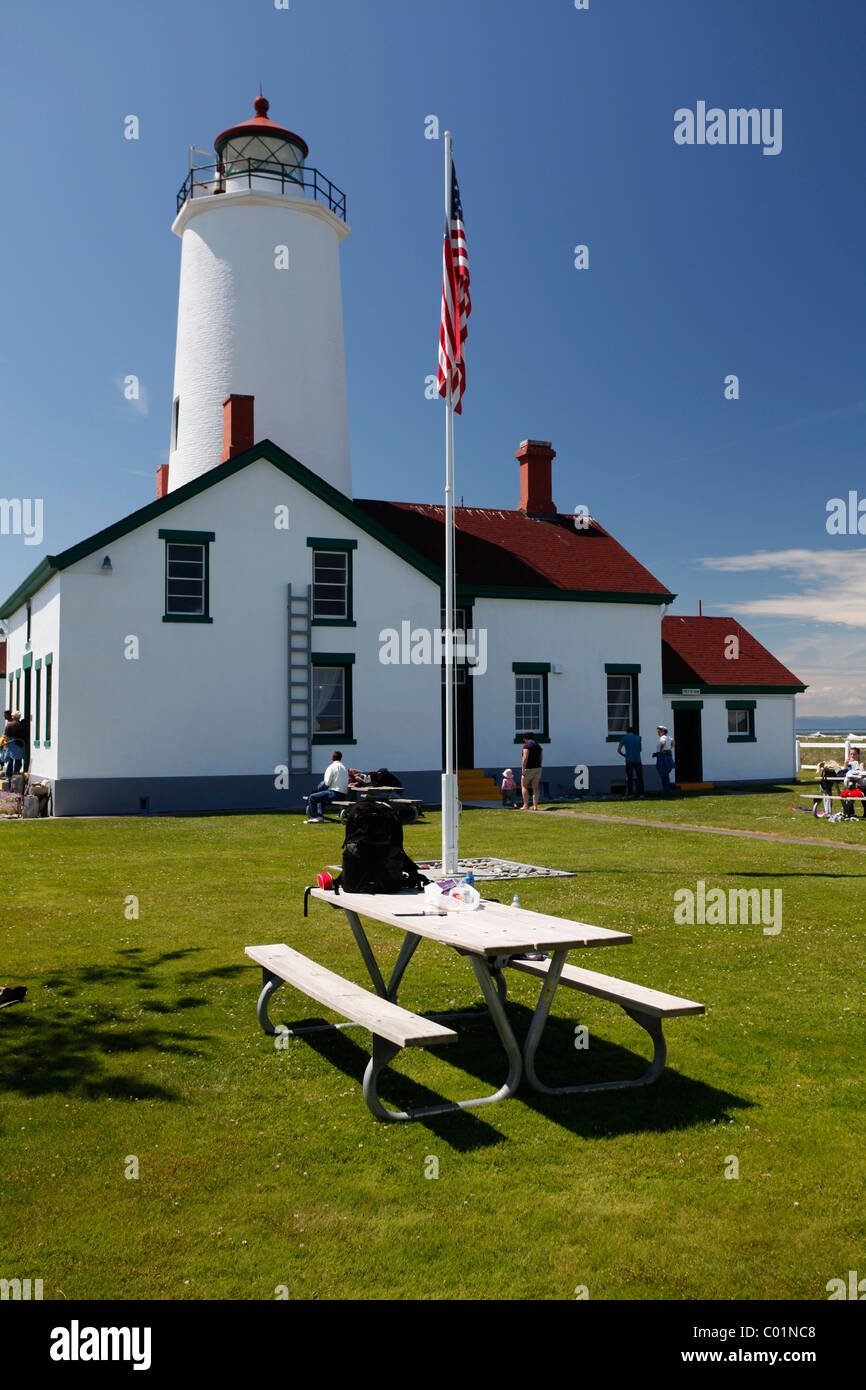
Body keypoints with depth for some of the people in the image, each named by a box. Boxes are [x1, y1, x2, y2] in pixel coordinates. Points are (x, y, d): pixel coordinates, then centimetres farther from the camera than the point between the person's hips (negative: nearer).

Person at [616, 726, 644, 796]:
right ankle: (641, 793, 4)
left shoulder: (624, 738, 2)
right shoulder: (638, 738, 7)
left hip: (629, 761, -1)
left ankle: (630, 793, 2)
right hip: (638, 761, 1)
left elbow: (618, 750, 0)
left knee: (629, 778, 4)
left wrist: (623, 755, 16)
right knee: (640, 777, 6)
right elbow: (640, 749, 16)